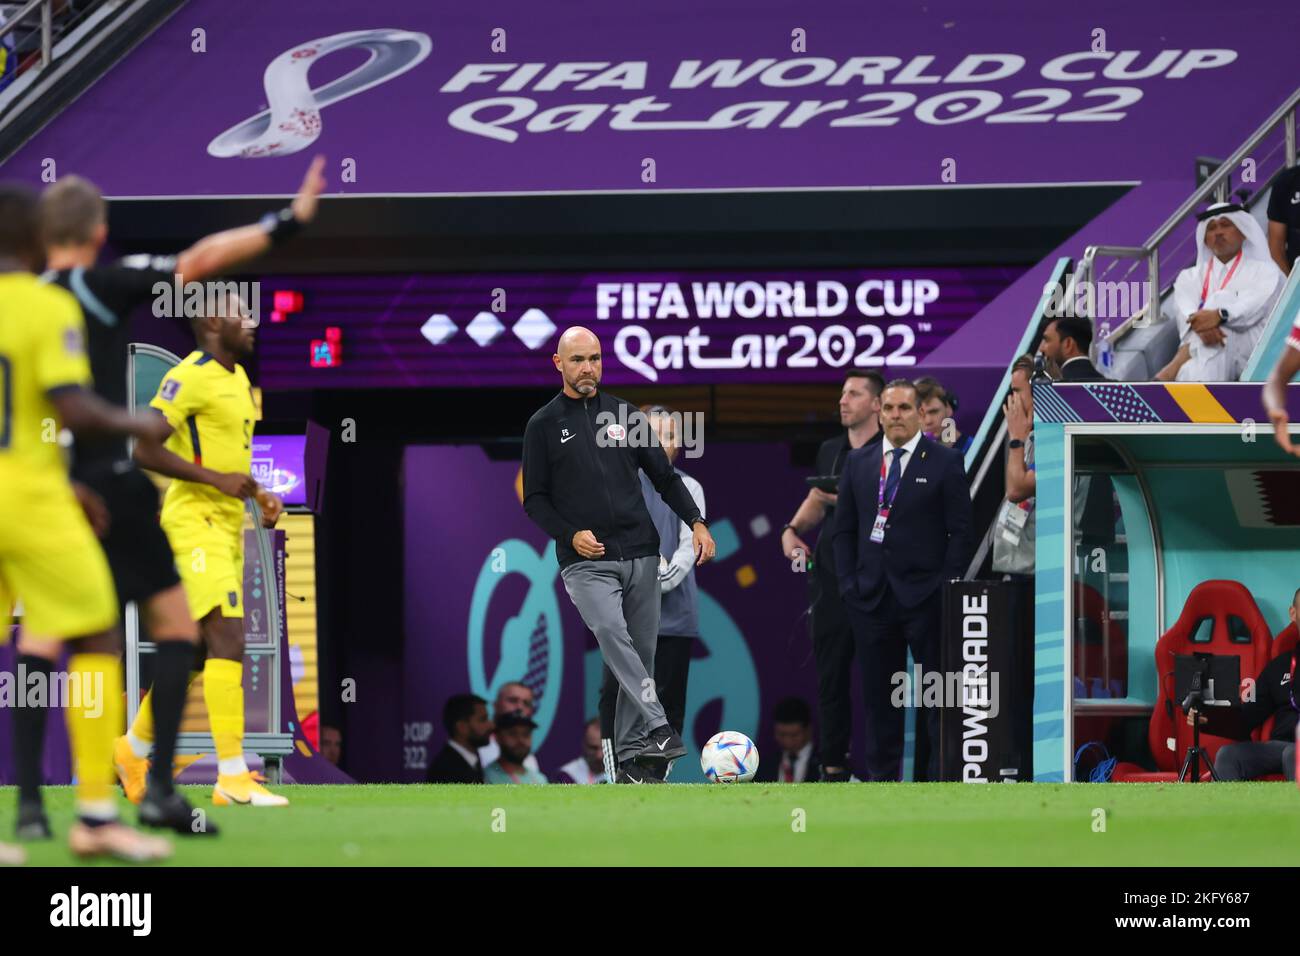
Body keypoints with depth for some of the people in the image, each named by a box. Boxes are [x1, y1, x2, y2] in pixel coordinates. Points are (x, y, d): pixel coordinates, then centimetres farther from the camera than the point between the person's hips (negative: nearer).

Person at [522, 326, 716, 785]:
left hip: (640, 555, 4)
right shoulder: (544, 425, 4)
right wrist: (570, 535, -11)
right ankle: (657, 728, -36)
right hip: (586, 561, -4)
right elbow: (535, 499, 5)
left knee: (641, 652, 2)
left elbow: (664, 476, 16)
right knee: (611, 633, -27)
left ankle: (631, 756, 9)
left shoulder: (625, 415, 12)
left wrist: (696, 521, 1)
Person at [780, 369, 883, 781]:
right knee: (830, 673, 5)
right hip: (830, 577, 6)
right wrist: (793, 529, 11)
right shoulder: (830, 451, 16)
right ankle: (834, 766, 9)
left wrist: (845, 499, -18)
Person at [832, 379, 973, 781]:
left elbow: (960, 531, -3)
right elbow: (844, 529, 14)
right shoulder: (858, 462, 11)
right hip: (872, 597, 4)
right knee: (878, 691, 7)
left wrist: (948, 586, -10)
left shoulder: (945, 462, -1)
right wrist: (849, 582, 4)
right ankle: (881, 775, 13)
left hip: (925, 597, -4)